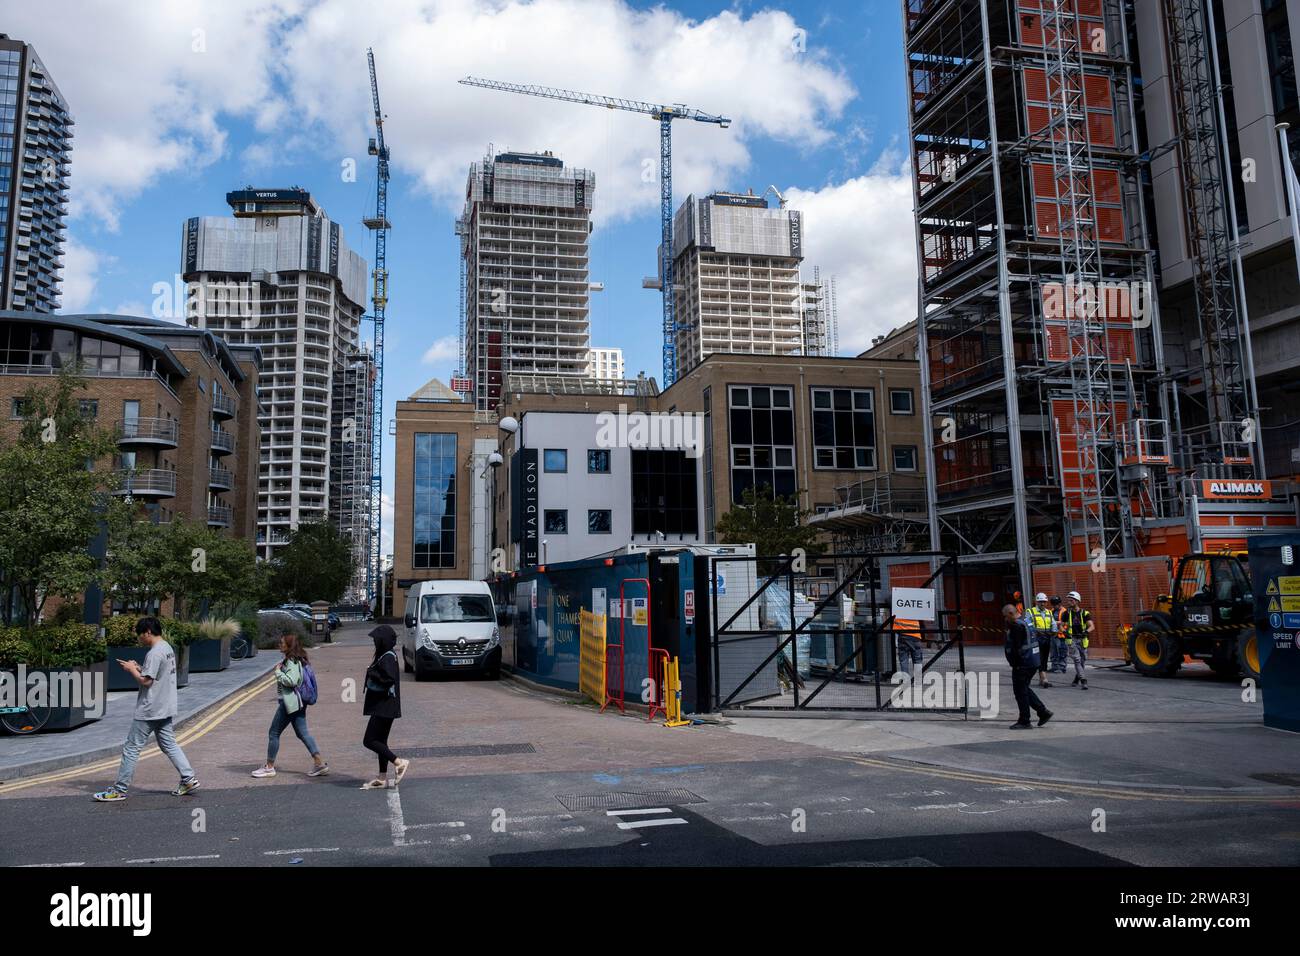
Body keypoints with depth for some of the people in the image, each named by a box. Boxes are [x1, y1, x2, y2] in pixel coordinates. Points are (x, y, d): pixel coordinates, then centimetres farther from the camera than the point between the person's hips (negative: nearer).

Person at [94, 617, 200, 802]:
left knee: (131, 748, 1)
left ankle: (120, 789, 7)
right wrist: (138, 668, 11)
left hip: (149, 711, -9)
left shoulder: (154, 653, -18)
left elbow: (146, 681, -20)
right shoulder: (168, 648, 11)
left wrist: (131, 669, -6)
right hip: (166, 709, 9)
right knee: (169, 745, 13)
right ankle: (189, 779, 9)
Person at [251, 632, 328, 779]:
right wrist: (280, 669, 10)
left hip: (289, 702, -10)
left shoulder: (292, 661, -16)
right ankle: (320, 763, 3)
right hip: (298, 702, 10)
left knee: (274, 733, 3)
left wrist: (278, 672, -13)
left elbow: (291, 680, -25)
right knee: (303, 733, 8)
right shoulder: (296, 659, 15)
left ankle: (269, 767, 13)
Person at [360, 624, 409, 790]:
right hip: (382, 706, 10)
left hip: (384, 707, -10)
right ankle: (382, 779, 18)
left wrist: (371, 673, -18)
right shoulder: (385, 655, 12)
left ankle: (399, 762, -4)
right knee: (380, 740, 13)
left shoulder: (387, 658, -18)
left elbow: (389, 679, -28)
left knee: (369, 741, -6)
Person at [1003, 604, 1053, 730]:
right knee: (1025, 689, 18)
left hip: (1023, 664, -10)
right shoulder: (1025, 622, 15)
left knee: (1020, 691, -2)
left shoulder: (1017, 626, -17)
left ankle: (1024, 721, 3)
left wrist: (1015, 663, -16)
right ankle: (1043, 712, 16)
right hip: (1032, 663, 10)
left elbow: (1016, 647, -20)